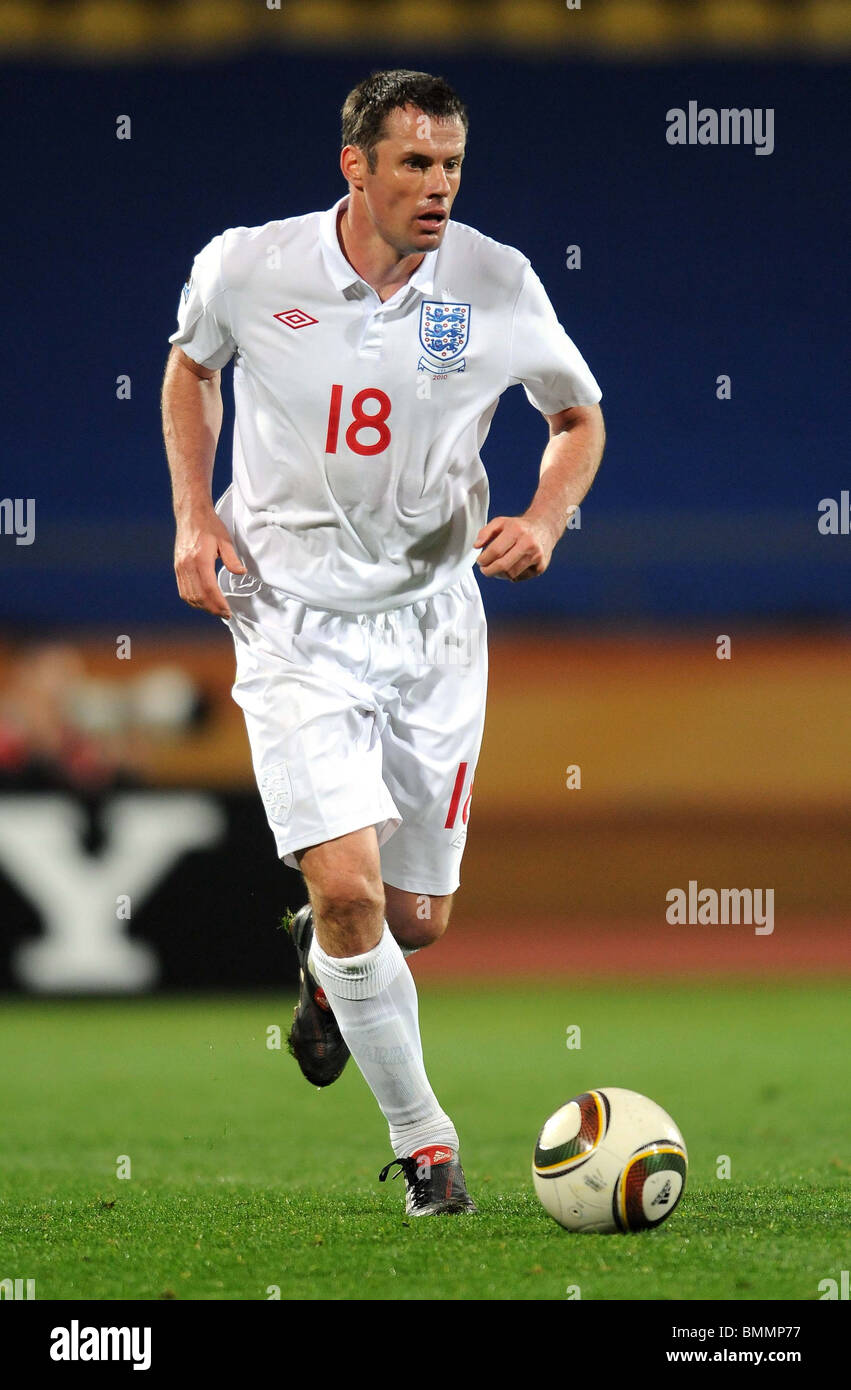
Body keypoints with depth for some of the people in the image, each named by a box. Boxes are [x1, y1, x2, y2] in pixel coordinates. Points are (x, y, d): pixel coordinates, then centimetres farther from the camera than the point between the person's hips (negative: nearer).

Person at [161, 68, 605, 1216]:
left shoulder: (497, 285, -7)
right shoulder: (247, 268, -9)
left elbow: (580, 417, 10)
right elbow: (191, 365, 14)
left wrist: (544, 520, -9)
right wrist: (195, 517, 2)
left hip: (433, 624, 2)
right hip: (293, 621, -2)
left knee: (418, 920, 6)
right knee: (349, 883, -18)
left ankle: (325, 961, 44)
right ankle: (421, 1138, 1)